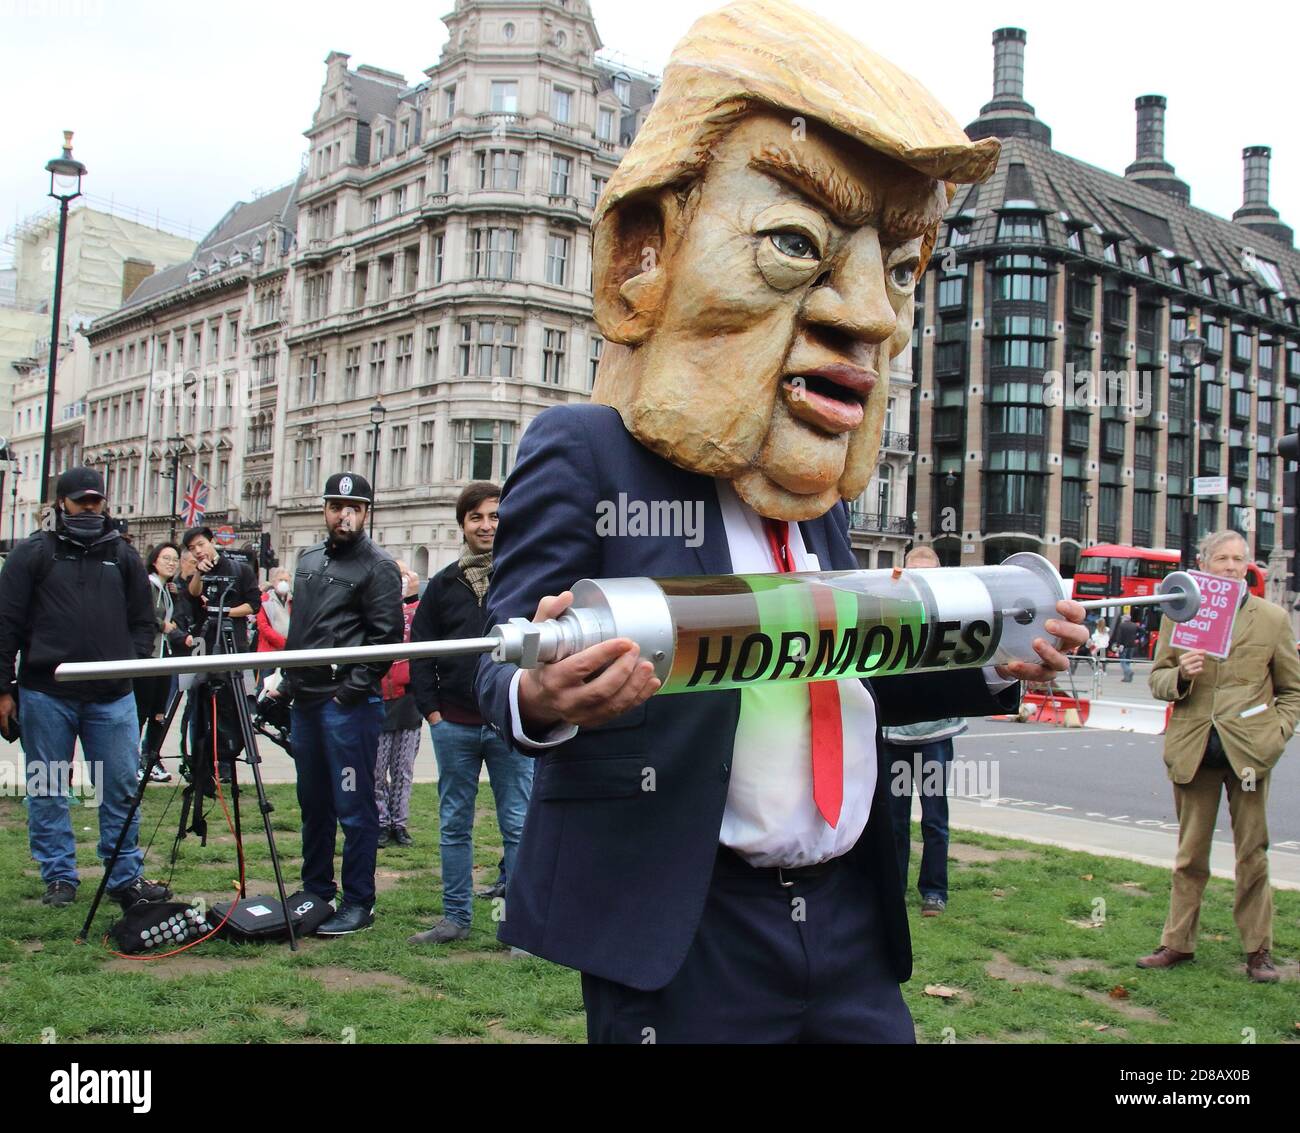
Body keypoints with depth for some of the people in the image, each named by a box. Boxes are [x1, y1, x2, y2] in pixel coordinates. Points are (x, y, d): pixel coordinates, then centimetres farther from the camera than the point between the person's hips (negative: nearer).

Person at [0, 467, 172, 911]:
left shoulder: (124, 557, 13)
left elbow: (143, 622, 16)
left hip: (113, 696, 2)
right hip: (45, 695, -2)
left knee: (121, 790, 3)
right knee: (47, 792, 6)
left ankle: (126, 878, 12)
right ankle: (59, 879, 17)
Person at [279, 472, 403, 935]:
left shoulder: (378, 566, -7)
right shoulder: (309, 559, 16)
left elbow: (386, 637, -13)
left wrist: (352, 689, -15)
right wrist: (289, 681, 15)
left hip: (348, 703, -8)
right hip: (305, 700, 8)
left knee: (353, 807, -3)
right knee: (313, 803, 16)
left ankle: (359, 904, 5)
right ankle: (316, 892, 28)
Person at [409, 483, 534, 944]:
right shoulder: (444, 584, 9)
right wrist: (431, 709, 2)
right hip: (454, 725, 3)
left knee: (518, 823, 2)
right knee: (454, 824, 10)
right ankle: (456, 917, 21)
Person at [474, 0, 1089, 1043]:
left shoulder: (817, 497, 15)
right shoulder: (582, 456, -9)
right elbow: (507, 664, -13)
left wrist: (991, 666, 6)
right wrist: (542, 699, -36)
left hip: (851, 920, 7)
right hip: (677, 942, -6)